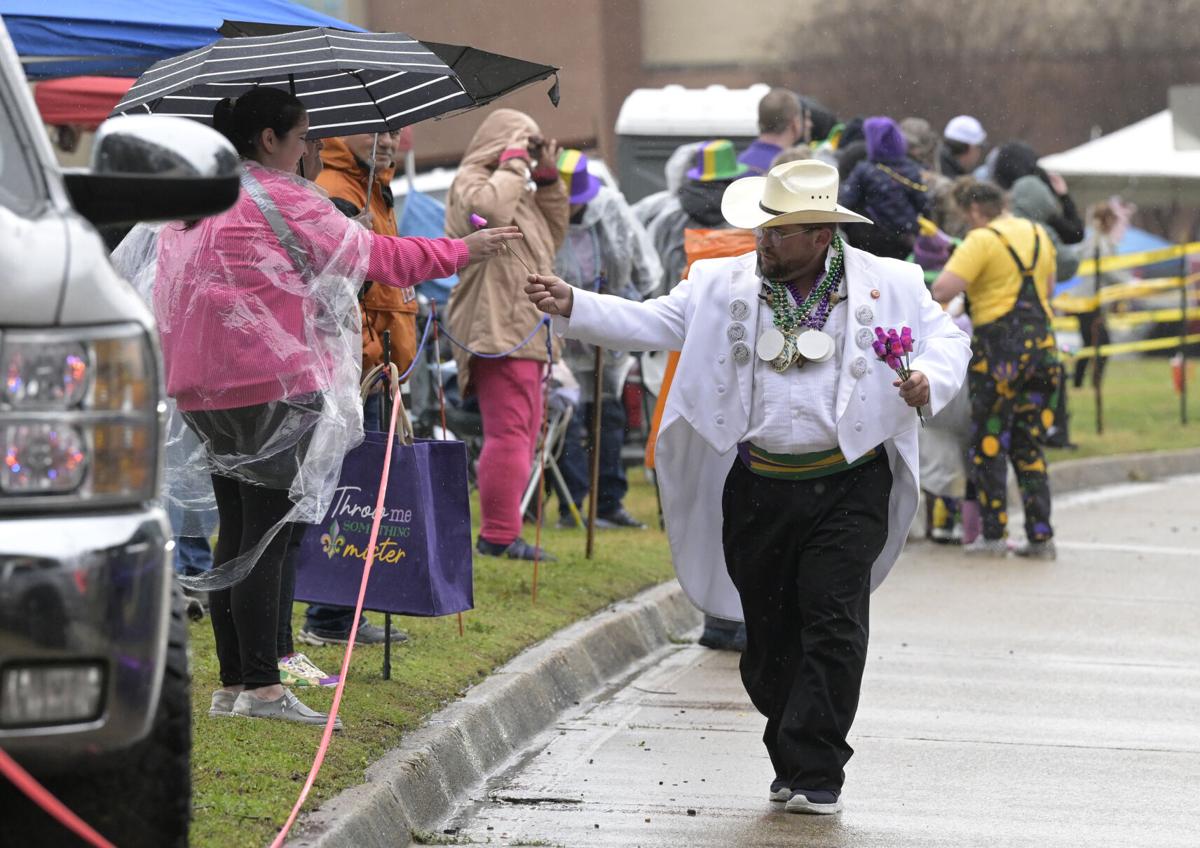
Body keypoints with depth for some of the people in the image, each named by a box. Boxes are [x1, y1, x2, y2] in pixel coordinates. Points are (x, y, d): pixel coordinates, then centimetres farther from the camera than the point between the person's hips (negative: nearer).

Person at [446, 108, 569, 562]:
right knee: (509, 429, -15)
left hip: (524, 330, 11)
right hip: (497, 329, -11)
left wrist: (547, 180, 16)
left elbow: (552, 236, 24)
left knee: (525, 429, 13)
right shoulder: (470, 180, -4)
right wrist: (513, 163, -12)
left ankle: (502, 530, 18)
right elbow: (489, 208, -27)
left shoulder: (519, 191, 26)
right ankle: (499, 535, -17)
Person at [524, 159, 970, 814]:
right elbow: (649, 323, 5)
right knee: (769, 634, 7)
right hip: (757, 489, 3)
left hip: (847, 489, -3)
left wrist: (931, 381, -15)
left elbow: (946, 341, 8)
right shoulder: (723, 285, 6)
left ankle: (815, 775, -7)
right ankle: (790, 763, 23)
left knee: (832, 625, -11)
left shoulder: (889, 286, 1)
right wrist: (571, 308, -8)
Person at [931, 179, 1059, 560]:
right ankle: (1040, 535, 6)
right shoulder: (1038, 234, 13)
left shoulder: (982, 241, -10)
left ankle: (993, 534, 3)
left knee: (988, 444, 3)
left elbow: (942, 291, -18)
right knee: (1028, 446, 11)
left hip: (999, 347, -7)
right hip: (1042, 343, 7)